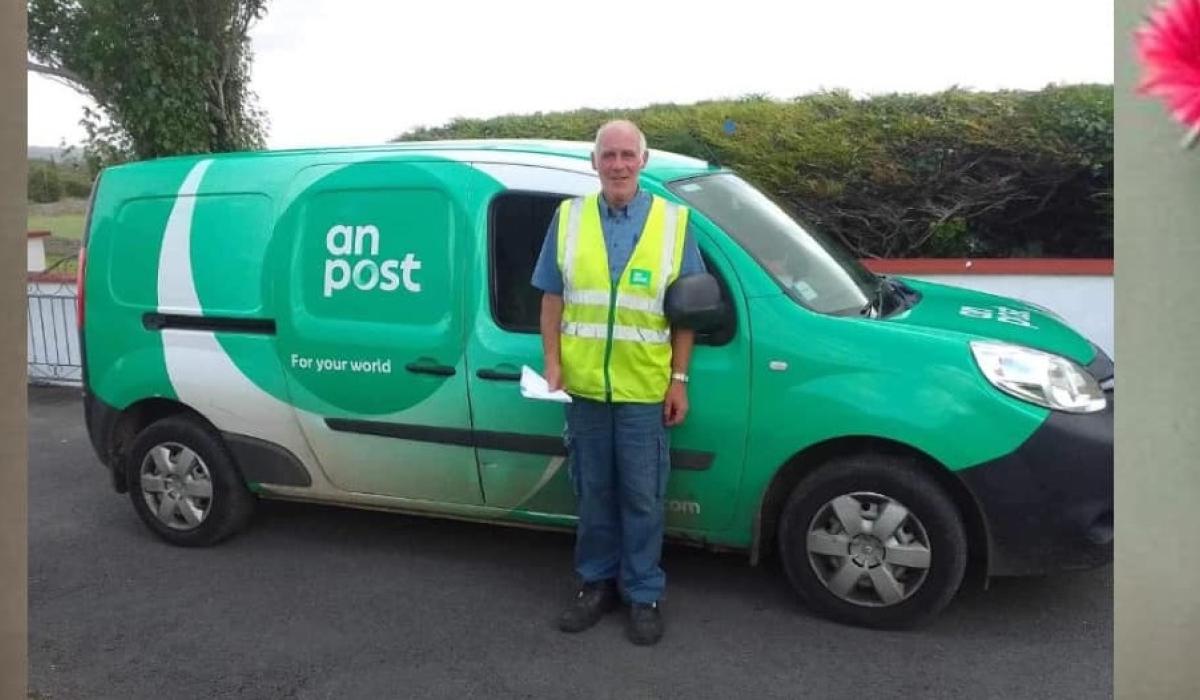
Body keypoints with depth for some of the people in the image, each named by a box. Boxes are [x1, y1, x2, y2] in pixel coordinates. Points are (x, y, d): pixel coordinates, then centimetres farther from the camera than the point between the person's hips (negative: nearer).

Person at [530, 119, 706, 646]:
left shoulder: (673, 222, 0)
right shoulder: (568, 218, 4)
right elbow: (553, 299, 7)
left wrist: (679, 379, -3)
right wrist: (552, 364, -1)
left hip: (645, 391, -1)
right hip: (583, 386, 2)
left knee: (643, 498, 7)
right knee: (593, 493, 14)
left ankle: (644, 593, 22)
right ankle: (596, 582, 29)